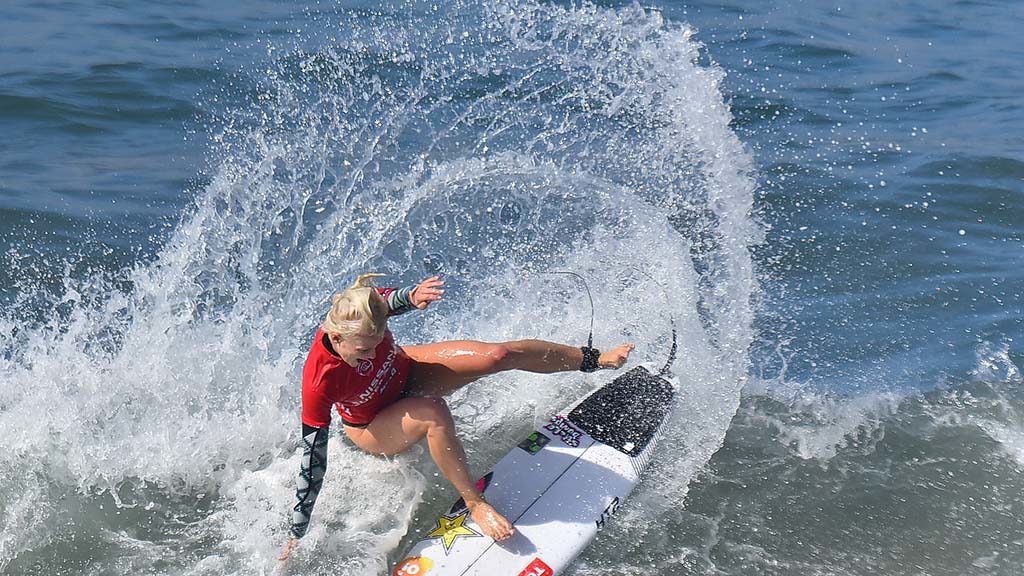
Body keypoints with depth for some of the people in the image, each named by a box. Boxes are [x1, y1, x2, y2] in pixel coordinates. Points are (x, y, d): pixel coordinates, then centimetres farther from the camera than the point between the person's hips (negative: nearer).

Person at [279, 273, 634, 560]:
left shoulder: (365, 309, -30)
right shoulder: (320, 381, -40)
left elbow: (390, 301, -3)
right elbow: (312, 462, -32)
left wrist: (411, 296, -27)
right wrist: (296, 537, -27)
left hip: (405, 372, 5)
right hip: (372, 428, -5)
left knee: (500, 355, -10)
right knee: (433, 413, -38)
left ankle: (593, 359, 13)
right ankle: (474, 505, -21)